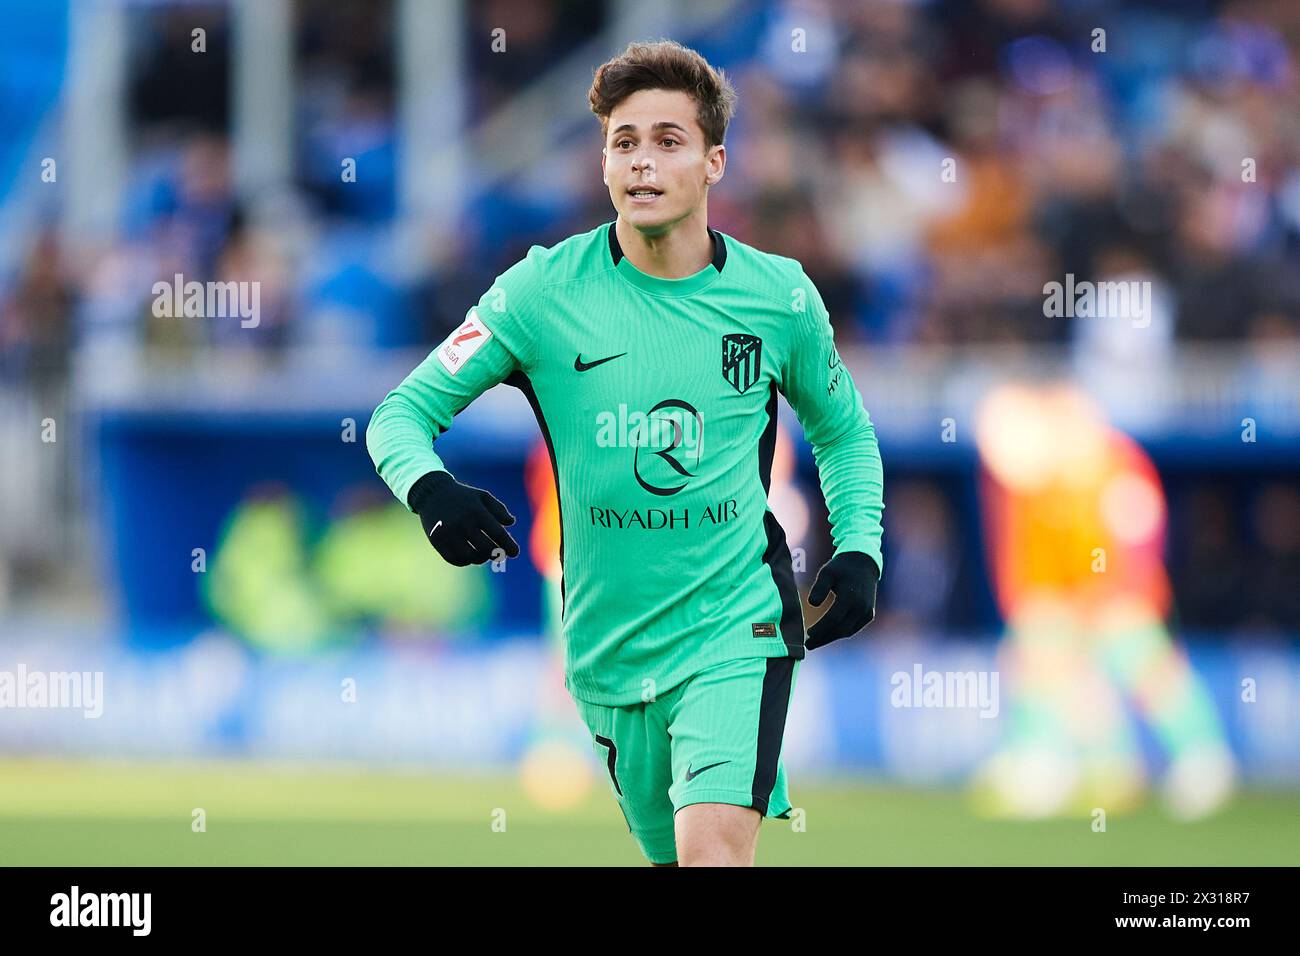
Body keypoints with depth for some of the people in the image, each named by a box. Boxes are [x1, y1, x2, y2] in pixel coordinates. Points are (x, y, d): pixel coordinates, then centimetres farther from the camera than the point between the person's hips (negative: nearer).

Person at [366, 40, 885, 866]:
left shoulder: (778, 296, -1)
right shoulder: (544, 292, -5)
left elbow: (844, 430, 18)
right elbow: (401, 414, -2)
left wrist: (860, 553, 2)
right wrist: (429, 489, -24)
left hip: (739, 627, -2)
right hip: (610, 646, 2)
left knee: (714, 852, -23)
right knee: (670, 854, 14)